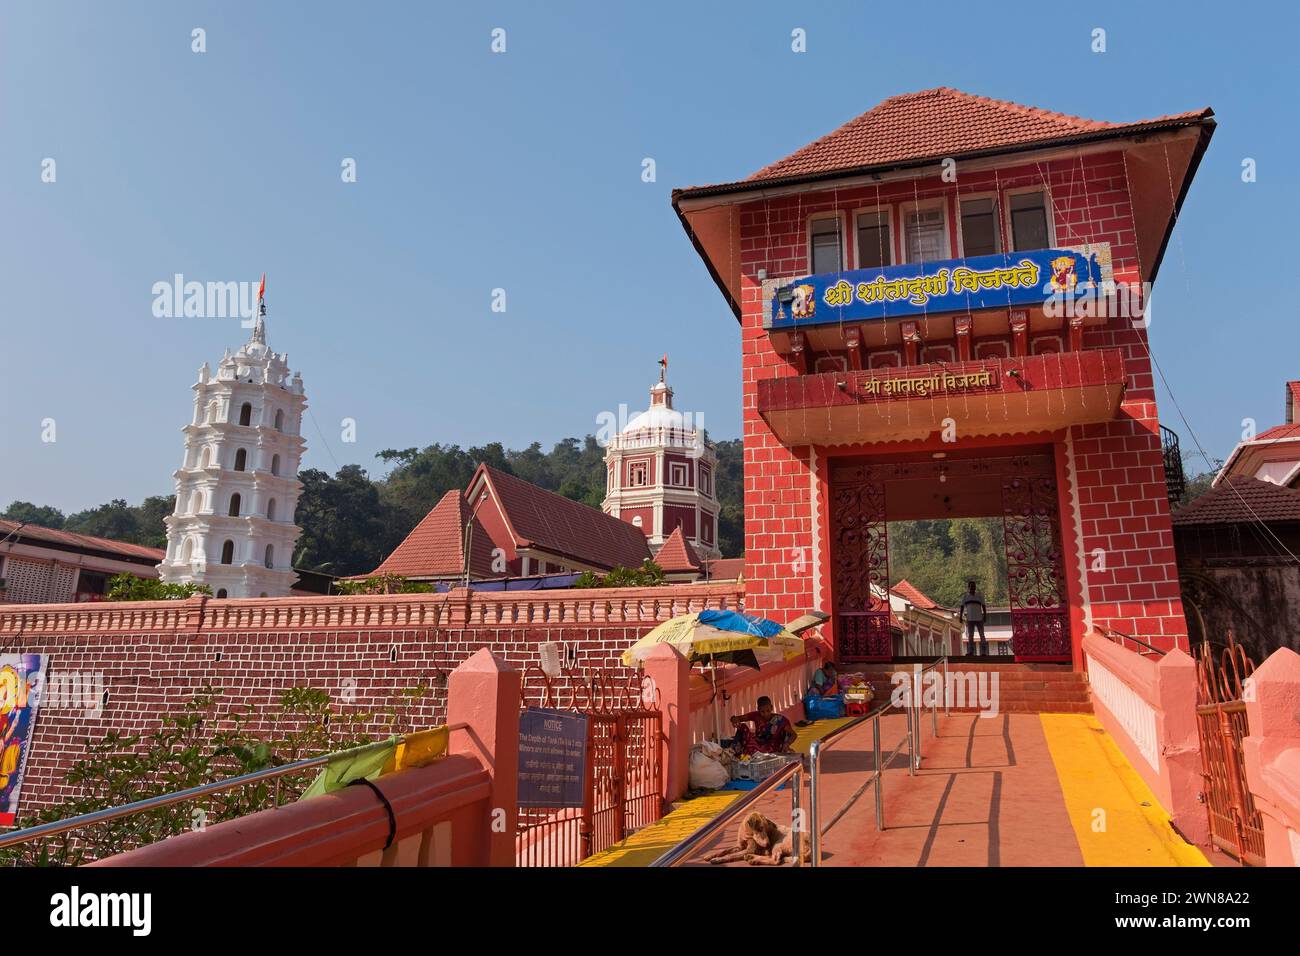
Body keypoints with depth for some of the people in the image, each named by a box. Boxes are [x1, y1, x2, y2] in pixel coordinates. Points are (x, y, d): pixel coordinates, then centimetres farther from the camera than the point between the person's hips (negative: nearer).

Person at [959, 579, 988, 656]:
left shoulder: (979, 595, 6)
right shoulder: (965, 596, 8)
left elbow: (983, 606, 4)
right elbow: (962, 607, 6)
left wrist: (985, 616, -6)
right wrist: (960, 616, -1)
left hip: (979, 618, -1)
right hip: (970, 619, 1)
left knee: (982, 635, -2)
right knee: (970, 636, 2)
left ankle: (984, 652, -1)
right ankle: (970, 652, 2)